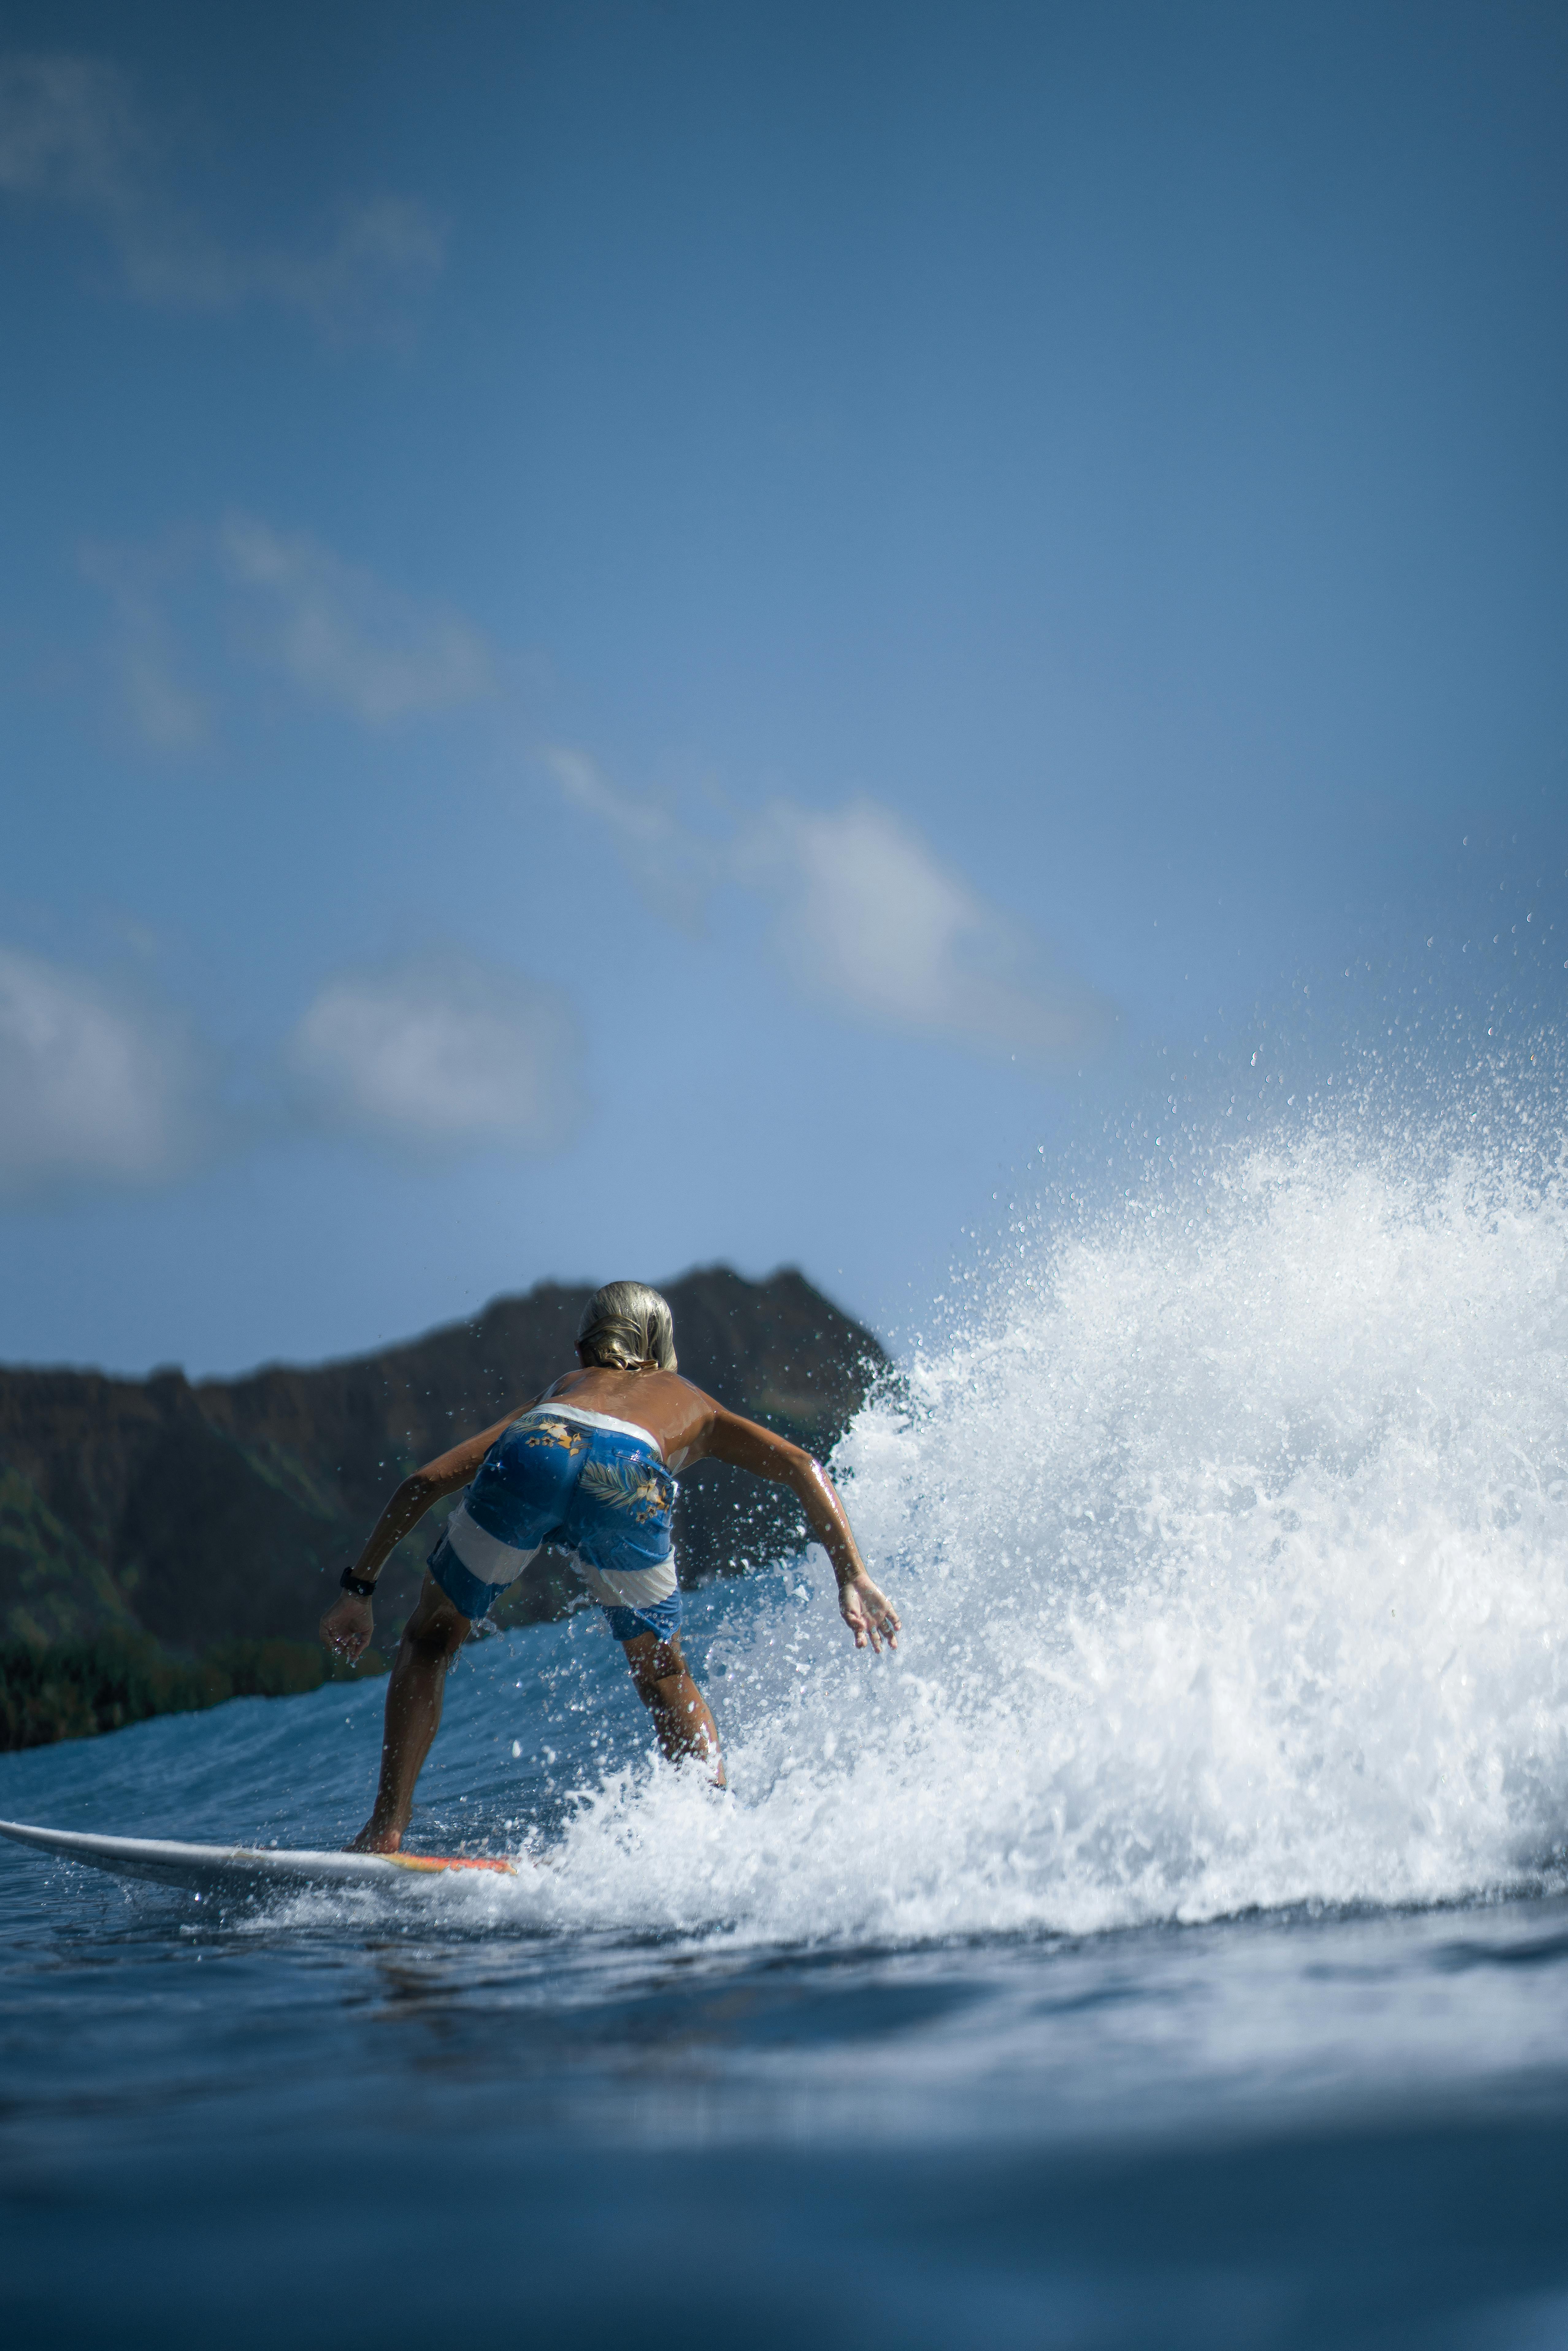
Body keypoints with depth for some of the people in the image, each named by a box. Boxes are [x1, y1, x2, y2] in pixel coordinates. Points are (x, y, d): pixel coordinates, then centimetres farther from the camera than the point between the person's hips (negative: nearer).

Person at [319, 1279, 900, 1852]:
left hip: (531, 1455, 1)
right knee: (664, 1676, 25)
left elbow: (425, 1481, 36)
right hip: (625, 1480, 0)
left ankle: (387, 1827, 11)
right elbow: (802, 1467, 22)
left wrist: (359, 1587, 38)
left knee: (431, 1640, 23)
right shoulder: (693, 1404, 40)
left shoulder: (559, 1391, 43)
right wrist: (852, 1578, 16)